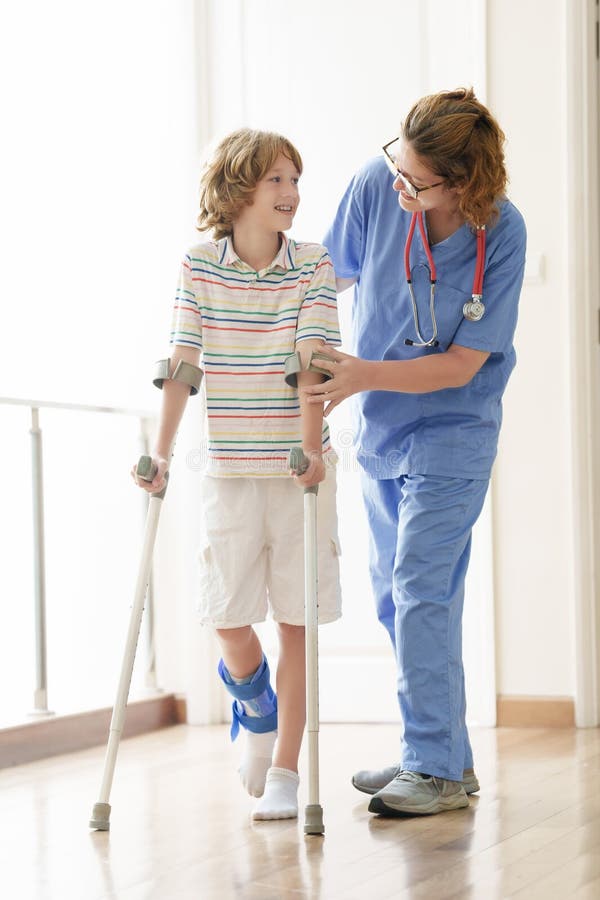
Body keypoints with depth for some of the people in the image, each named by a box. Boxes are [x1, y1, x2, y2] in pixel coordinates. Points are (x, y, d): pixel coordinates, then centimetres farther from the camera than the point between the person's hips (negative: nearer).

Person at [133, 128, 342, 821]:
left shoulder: (313, 268, -2)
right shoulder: (199, 266, 0)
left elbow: (312, 363, -12)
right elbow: (181, 363, -3)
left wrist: (311, 448, -23)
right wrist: (161, 454, -9)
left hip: (300, 468, -1)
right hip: (229, 470, 1)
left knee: (296, 619, 0)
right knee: (228, 619, 1)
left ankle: (284, 770, 9)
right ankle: (256, 714, 34)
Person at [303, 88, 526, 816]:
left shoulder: (501, 234, -21)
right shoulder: (375, 186, -13)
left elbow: (461, 365, -19)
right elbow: (331, 273, 5)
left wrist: (365, 375, -27)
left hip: (451, 433, -5)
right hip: (379, 427, 5)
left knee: (420, 590, -12)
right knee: (394, 594, 11)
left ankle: (438, 767, -1)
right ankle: (444, 752, 23)